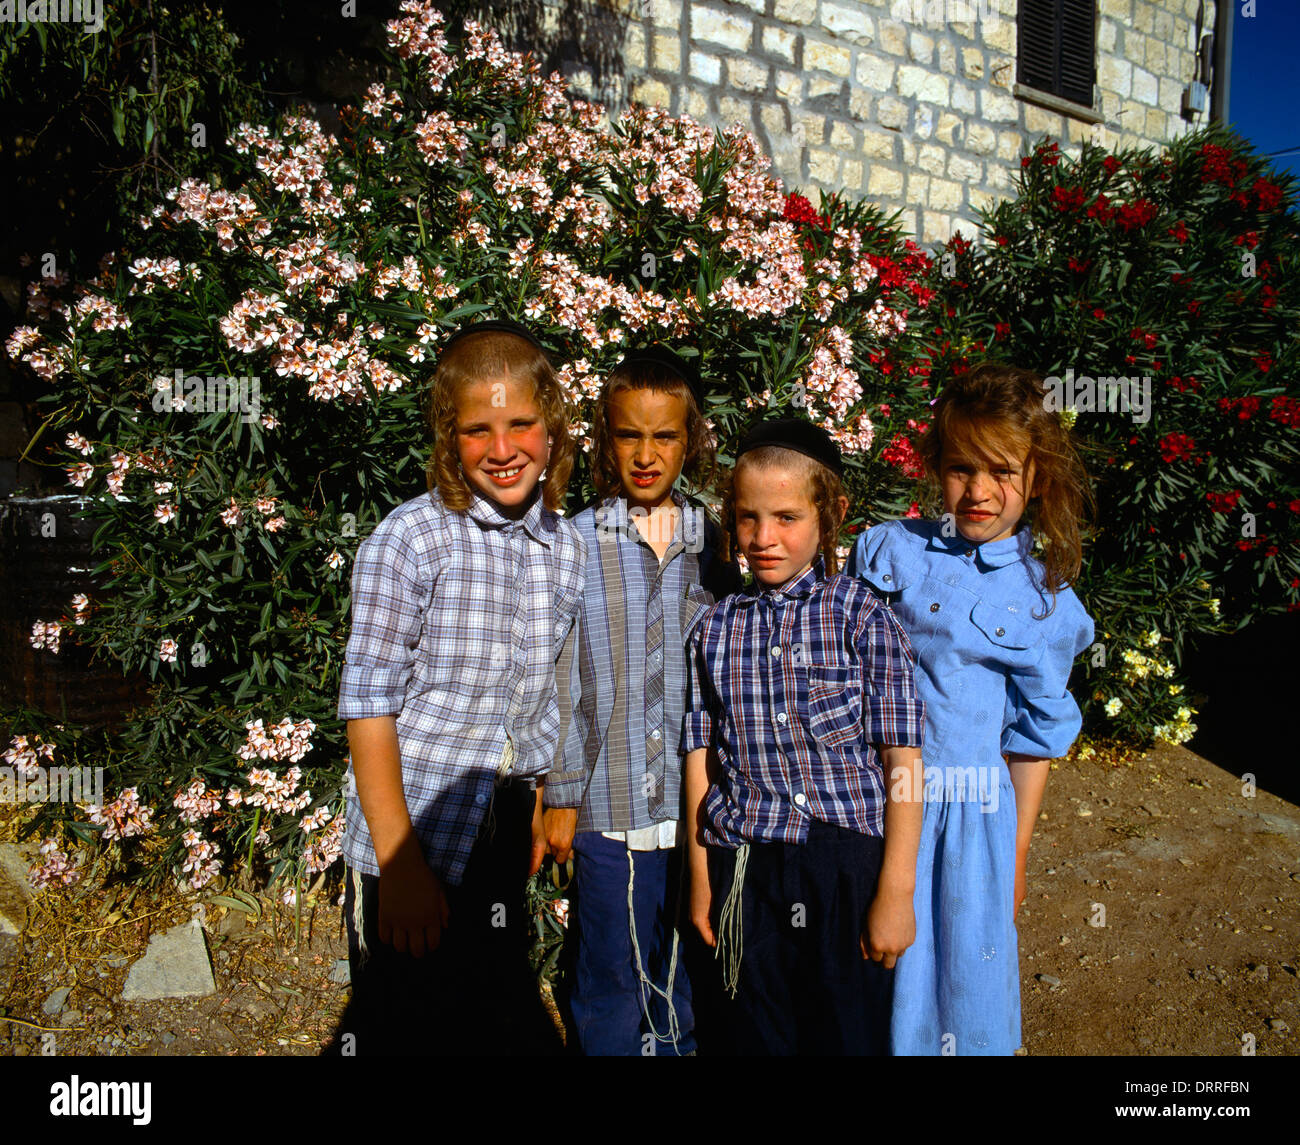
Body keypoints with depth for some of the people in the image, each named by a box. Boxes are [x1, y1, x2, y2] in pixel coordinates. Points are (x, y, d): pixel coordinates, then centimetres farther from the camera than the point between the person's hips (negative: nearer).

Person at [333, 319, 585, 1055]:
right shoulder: (409, 541, -14)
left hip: (500, 857, 5)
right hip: (410, 855, -5)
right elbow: (369, 704, -14)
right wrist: (401, 865, -15)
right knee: (404, 1035, 9)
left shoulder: (568, 550, 2)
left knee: (514, 1032, 18)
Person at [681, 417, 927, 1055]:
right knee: (758, 1032, 15)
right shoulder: (715, 628, 4)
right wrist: (700, 876, 9)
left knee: (848, 1032, 9)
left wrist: (896, 891, -8)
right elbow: (700, 758, 8)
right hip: (745, 867, 3)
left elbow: (902, 760, -6)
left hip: (848, 864, -2)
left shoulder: (862, 617, -6)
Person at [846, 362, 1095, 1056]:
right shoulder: (885, 551, -2)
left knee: (961, 978, 12)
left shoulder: (1045, 602, -2)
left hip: (965, 813, 0)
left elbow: (1032, 739, 5)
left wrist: (1016, 855, 8)